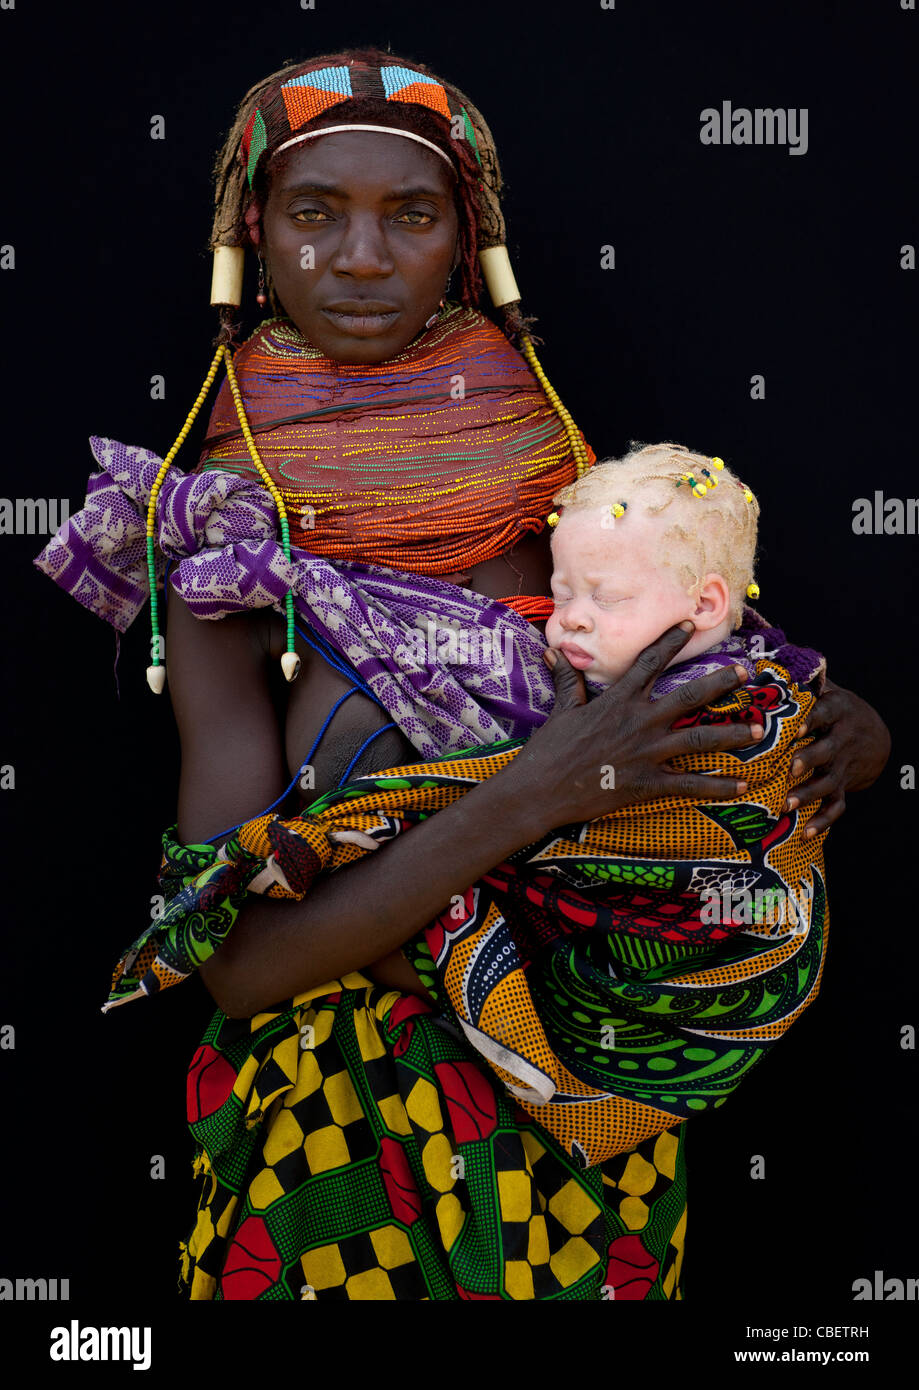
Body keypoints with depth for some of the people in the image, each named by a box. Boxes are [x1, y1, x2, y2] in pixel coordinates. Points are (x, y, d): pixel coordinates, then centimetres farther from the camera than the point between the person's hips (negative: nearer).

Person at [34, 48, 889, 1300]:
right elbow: (238, 959, -22)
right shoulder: (230, 563, -14)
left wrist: (838, 736, -13)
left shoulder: (561, 473, -6)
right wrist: (532, 796, -31)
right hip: (346, 1117, -2)